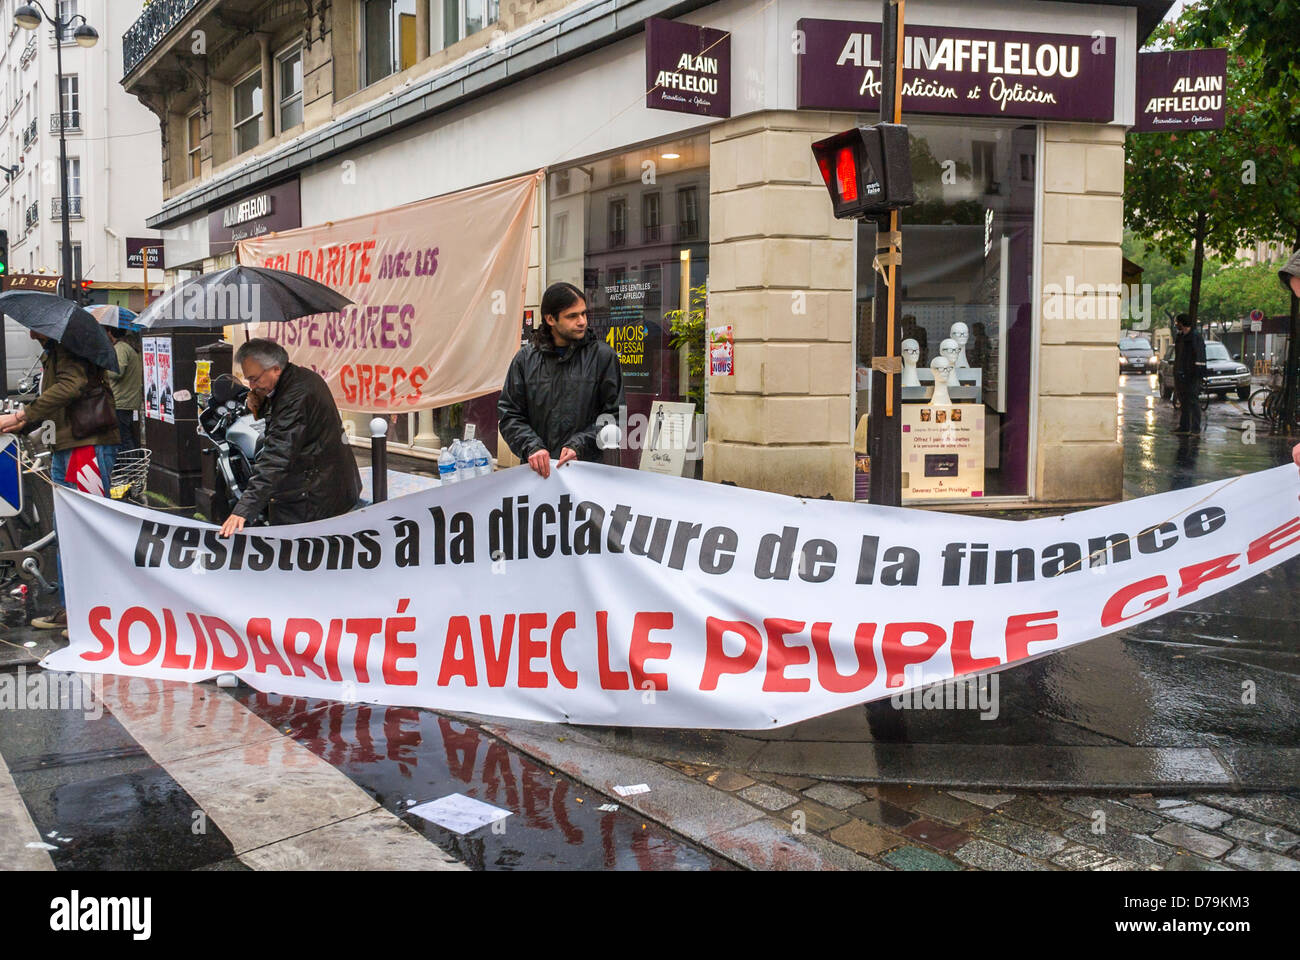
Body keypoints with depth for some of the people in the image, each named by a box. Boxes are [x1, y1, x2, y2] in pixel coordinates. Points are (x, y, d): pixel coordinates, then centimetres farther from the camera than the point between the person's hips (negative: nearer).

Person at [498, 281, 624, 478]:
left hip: (589, 467, -1)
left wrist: (579, 445, -11)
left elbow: (614, 414, 2)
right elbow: (509, 414, 9)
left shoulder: (603, 356, 3)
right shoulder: (526, 358, 9)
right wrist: (531, 447, -9)